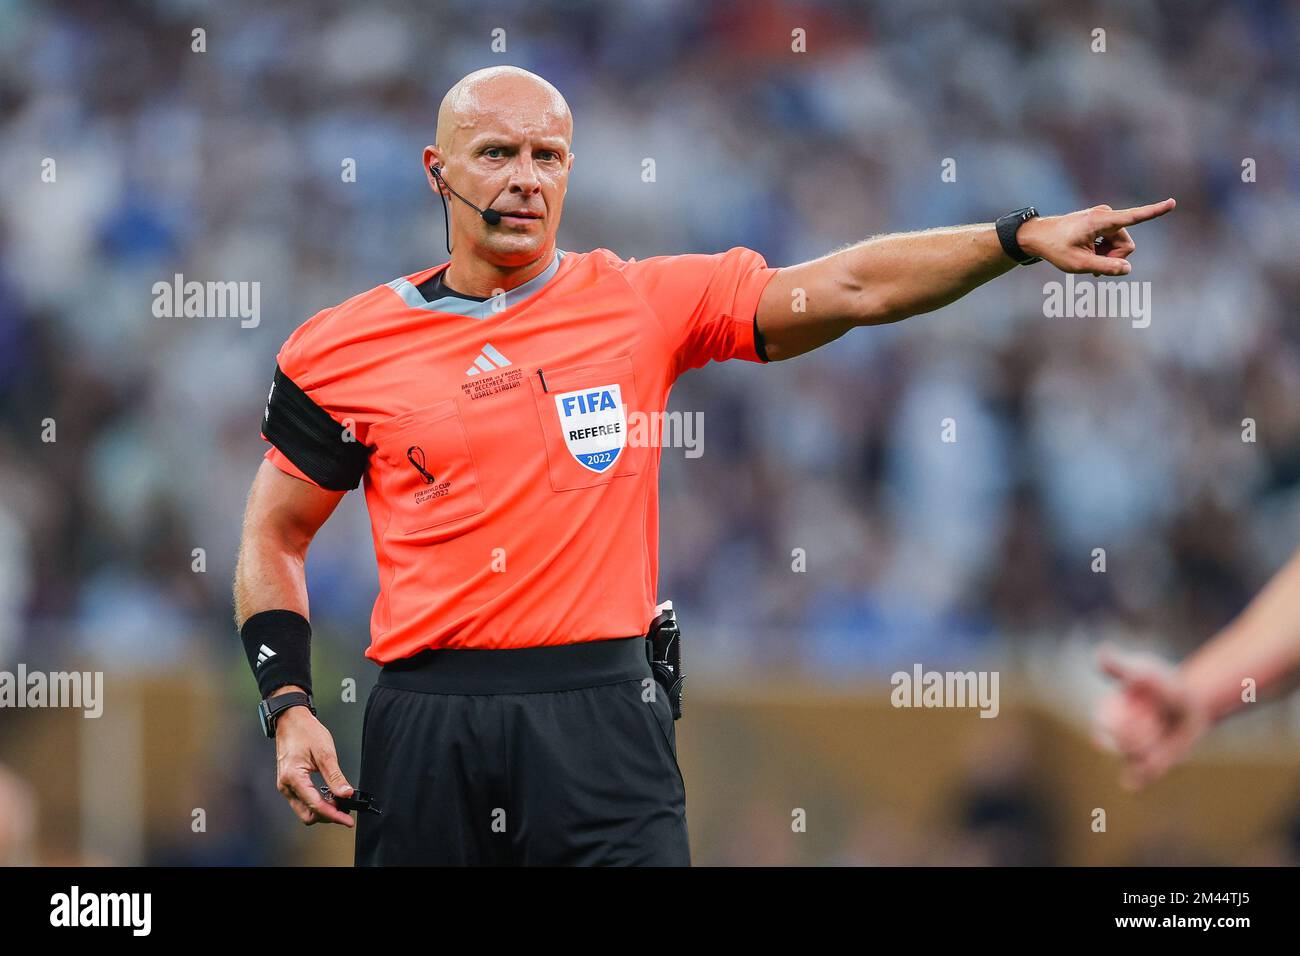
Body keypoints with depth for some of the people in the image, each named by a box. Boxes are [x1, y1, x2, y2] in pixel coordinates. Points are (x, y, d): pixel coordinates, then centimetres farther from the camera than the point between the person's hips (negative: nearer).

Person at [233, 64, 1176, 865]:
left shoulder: (645, 302, 6)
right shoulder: (345, 350, 5)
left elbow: (851, 288, 3)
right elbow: (275, 538, 12)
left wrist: (1020, 236, -6)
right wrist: (289, 708, 0)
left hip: (601, 717, 0)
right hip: (427, 730, 0)